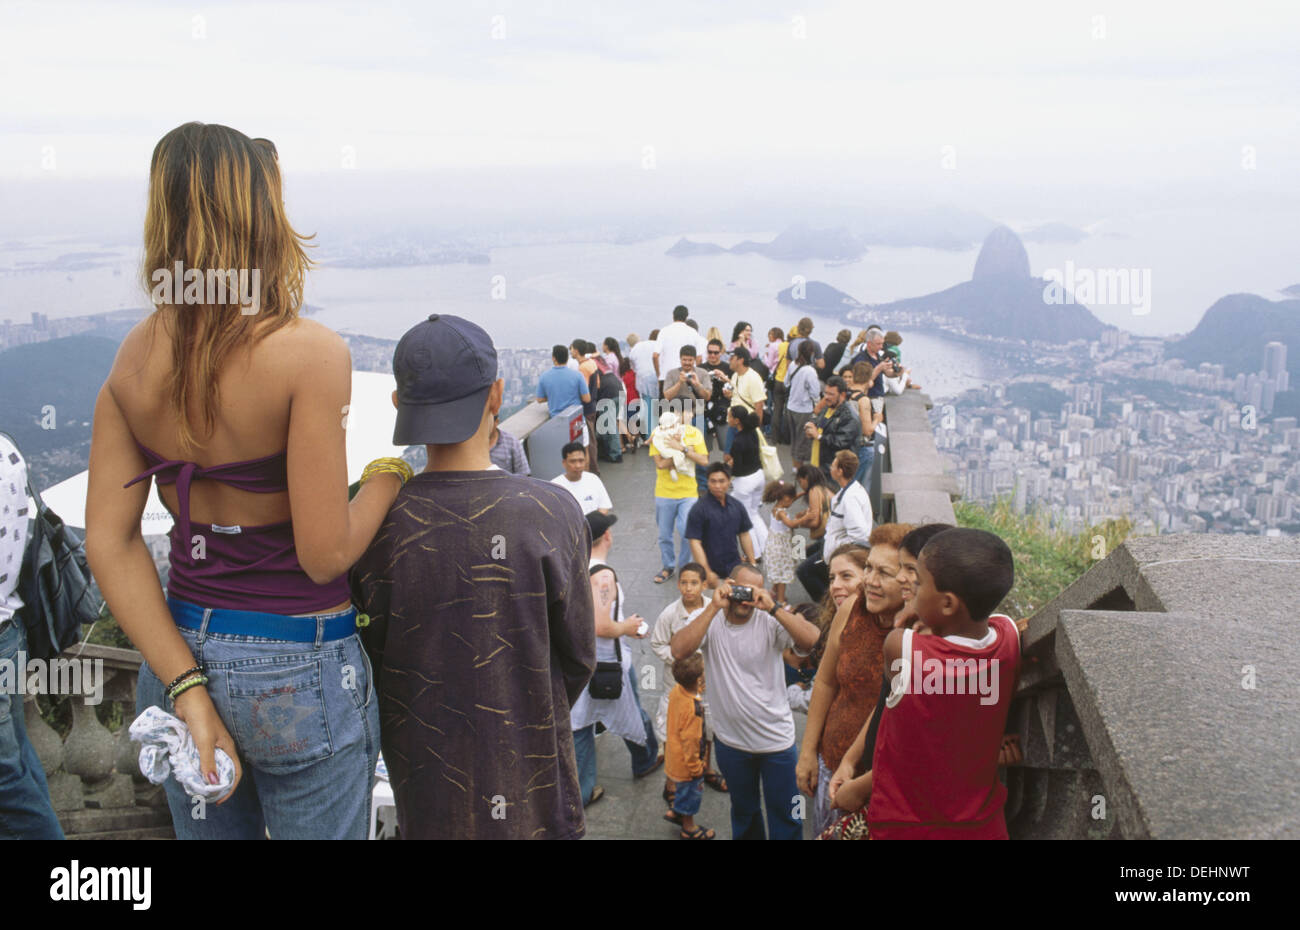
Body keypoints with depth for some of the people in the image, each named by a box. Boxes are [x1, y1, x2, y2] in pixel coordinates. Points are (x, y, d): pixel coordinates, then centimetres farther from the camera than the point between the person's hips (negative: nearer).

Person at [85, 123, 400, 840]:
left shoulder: (135, 357, -2)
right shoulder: (309, 352, -20)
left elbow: (109, 544, -4)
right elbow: (325, 555, -20)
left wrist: (187, 687, -5)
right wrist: (393, 470, -4)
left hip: (185, 642, 6)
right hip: (297, 671, -5)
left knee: (209, 830, 25)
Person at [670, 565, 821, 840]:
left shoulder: (770, 622, -13)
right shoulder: (710, 622, -10)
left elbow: (813, 640, -28)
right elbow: (679, 650, -28)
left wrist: (773, 608, -32)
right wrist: (714, 607, -28)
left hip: (776, 740, -2)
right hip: (731, 741, 2)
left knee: (784, 815, 11)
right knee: (743, 811, 25)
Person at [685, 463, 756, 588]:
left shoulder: (737, 506, 5)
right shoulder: (699, 509, -12)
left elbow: (744, 536, 13)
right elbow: (695, 543, -15)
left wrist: (752, 565, 8)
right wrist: (707, 573, -20)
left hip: (735, 569, 5)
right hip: (712, 571, -5)